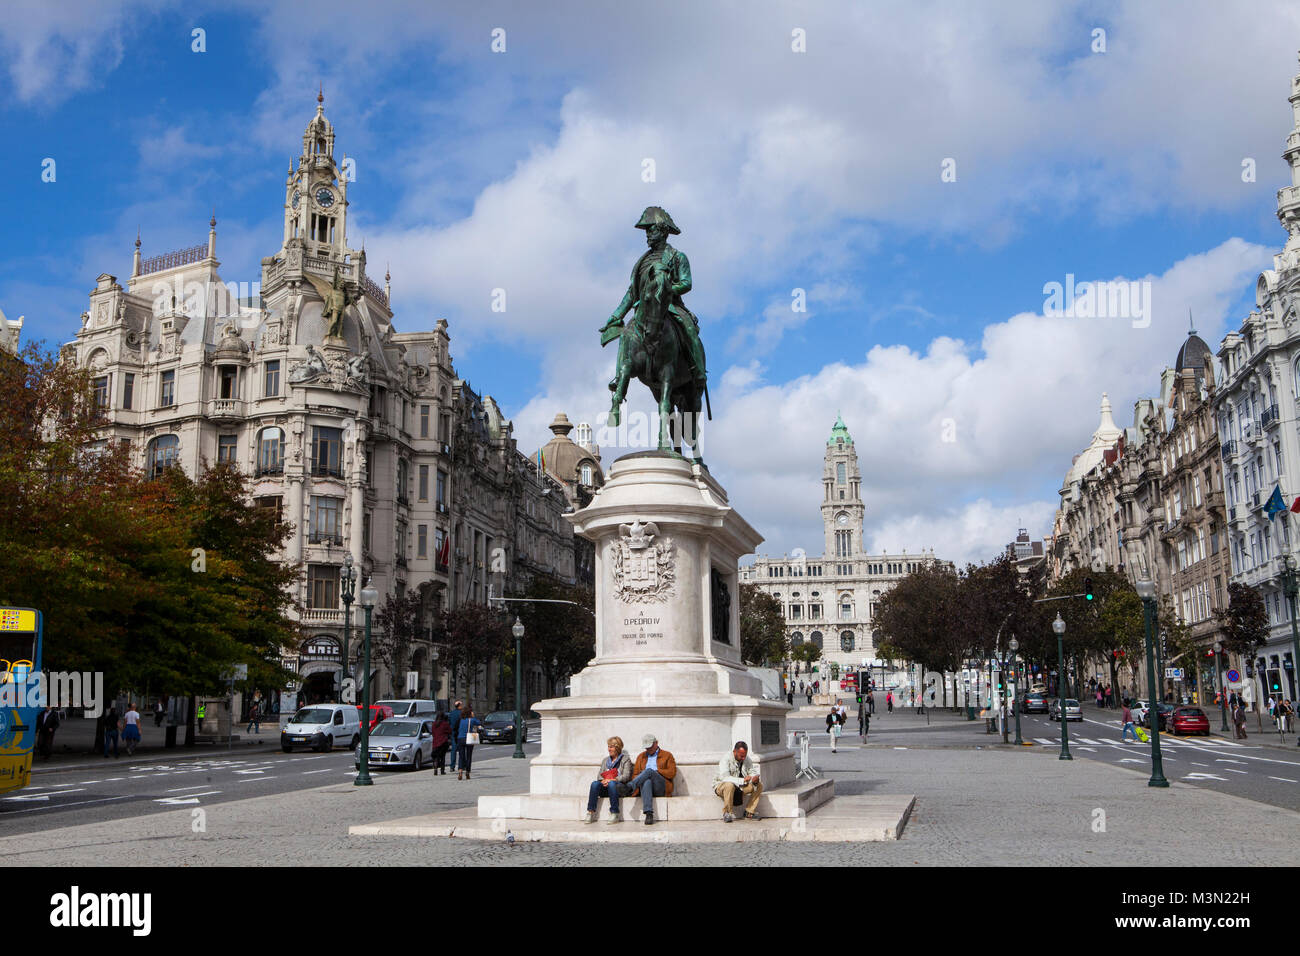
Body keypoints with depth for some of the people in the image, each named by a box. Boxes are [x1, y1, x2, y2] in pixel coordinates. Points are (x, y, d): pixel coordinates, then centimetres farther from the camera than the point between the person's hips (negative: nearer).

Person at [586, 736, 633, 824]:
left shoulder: (625, 759, 8)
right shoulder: (605, 760, 25)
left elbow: (626, 776, -4)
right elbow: (599, 775, 16)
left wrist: (611, 780, -16)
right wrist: (603, 781, -8)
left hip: (621, 786, -4)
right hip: (605, 788, 4)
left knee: (611, 784, -38)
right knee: (595, 783, -27)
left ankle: (615, 813, -37)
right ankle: (591, 812, -32)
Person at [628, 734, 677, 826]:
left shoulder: (667, 755, 17)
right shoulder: (641, 756, 27)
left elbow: (672, 772, 4)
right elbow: (635, 774, 18)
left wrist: (656, 772, -5)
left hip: (661, 789, -2)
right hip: (646, 785, 2)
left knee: (649, 771, -33)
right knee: (647, 782, -39)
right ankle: (649, 814, -51)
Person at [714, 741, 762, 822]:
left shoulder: (747, 759, -3)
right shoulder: (725, 760, -22)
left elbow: (752, 772, 0)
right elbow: (725, 777, -34)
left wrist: (755, 777, -27)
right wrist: (742, 780, -43)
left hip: (740, 786, 6)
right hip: (721, 785, -6)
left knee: (759, 785, -11)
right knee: (730, 785, -40)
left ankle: (749, 812, -4)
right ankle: (726, 814, -23)